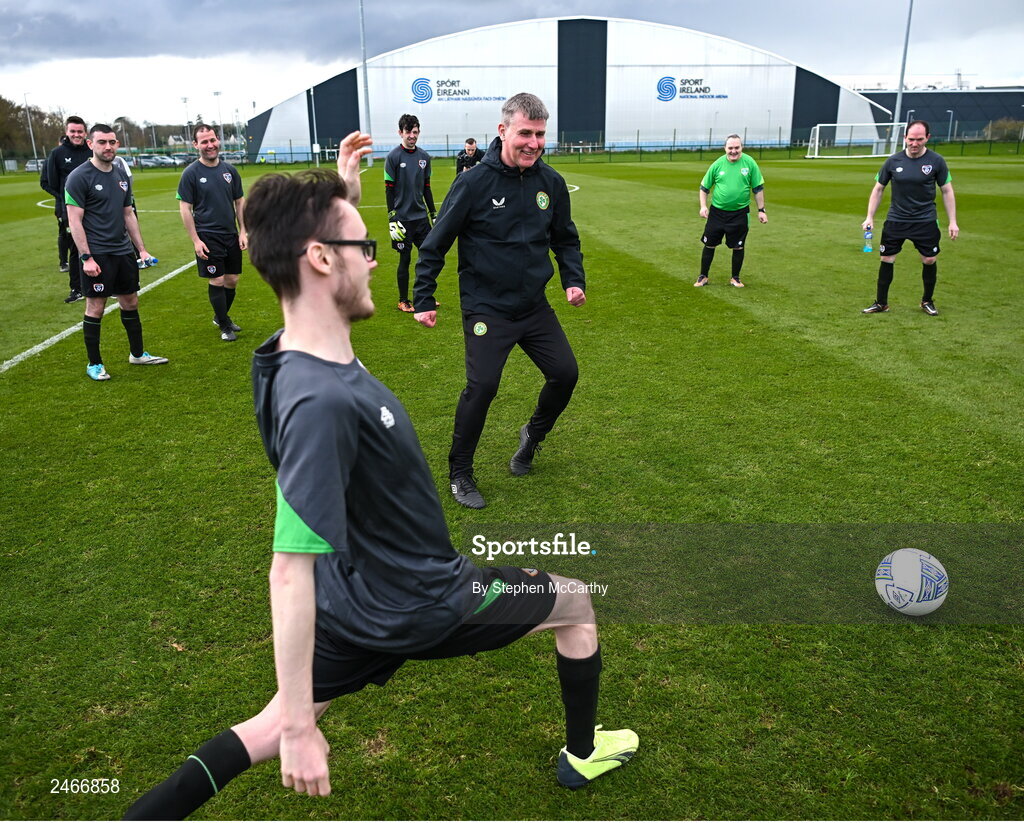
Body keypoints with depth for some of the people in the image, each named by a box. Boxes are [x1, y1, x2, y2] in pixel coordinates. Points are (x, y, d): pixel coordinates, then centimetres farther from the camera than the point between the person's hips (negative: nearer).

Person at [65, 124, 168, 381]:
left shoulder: (121, 176, 11)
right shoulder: (79, 177, -9)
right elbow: (74, 220, -12)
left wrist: (142, 249, 15)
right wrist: (86, 257, -17)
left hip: (123, 251, 7)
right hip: (96, 255, -6)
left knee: (130, 303, 13)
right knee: (95, 308, 0)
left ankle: (138, 354, 28)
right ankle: (94, 364, 12)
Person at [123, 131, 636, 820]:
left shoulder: (311, 350, -9)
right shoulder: (319, 401, -36)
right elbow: (291, 568, -34)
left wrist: (344, 190, 10)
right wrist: (300, 729, -29)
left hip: (355, 605, 8)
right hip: (421, 607, -7)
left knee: (276, 726, 26)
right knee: (576, 605, 17)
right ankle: (583, 755, 40)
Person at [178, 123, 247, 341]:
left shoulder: (229, 169, 6)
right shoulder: (191, 173, -7)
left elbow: (239, 201, 12)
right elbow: (185, 208, -6)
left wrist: (242, 231, 5)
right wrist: (195, 240, -12)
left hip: (231, 235, 5)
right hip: (207, 237, -5)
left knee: (232, 280, 10)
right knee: (217, 281, -2)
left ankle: (221, 316, 33)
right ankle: (224, 326, 13)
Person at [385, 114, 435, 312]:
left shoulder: (424, 157, 9)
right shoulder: (393, 157, -7)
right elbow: (389, 190, -7)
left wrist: (433, 214, 14)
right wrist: (392, 218, -13)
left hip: (422, 216, 5)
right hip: (403, 219, -5)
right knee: (405, 259, 1)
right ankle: (403, 301, 13)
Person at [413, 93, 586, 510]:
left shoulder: (551, 182, 2)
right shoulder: (473, 183, -12)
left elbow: (565, 238, 17)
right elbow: (436, 244, -6)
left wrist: (574, 280, 2)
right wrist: (423, 299, -7)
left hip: (534, 305, 5)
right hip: (485, 308, -5)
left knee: (565, 373, 3)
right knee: (482, 386, -11)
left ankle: (533, 435, 34)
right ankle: (460, 472, 10)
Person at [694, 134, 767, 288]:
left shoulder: (749, 163, -5)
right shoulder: (717, 164, -3)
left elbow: (758, 188, 2)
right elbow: (704, 187, 6)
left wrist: (761, 210, 0)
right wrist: (703, 206, -7)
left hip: (740, 214, 0)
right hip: (717, 212, 1)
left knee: (738, 247, 5)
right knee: (709, 245, 5)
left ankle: (735, 278, 22)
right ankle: (703, 277, 19)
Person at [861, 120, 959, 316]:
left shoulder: (936, 161, -5)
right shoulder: (893, 161, -4)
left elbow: (947, 191, 2)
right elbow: (878, 189, 6)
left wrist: (952, 222, -1)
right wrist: (870, 217, -2)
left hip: (926, 220, 0)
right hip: (895, 220, 1)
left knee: (929, 260, 2)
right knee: (886, 259, 1)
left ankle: (927, 301, 22)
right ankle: (881, 303, 14)